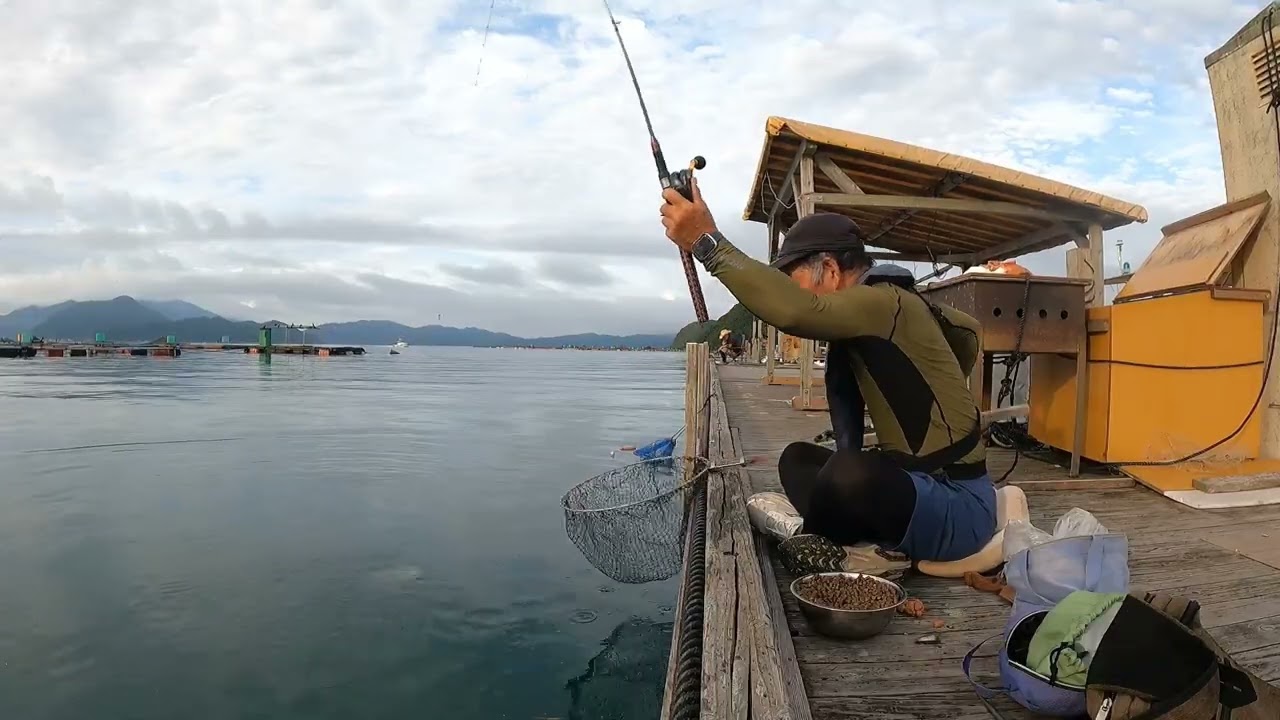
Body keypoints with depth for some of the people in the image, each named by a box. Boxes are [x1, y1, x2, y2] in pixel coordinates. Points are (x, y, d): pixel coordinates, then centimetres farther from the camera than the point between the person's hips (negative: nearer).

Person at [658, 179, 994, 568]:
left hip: (957, 510, -10)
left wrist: (708, 242, -32)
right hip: (917, 485, 10)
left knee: (847, 474, -34)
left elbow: (795, 311, -39)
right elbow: (970, 331, 28)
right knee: (798, 458, 16)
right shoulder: (874, 308, 10)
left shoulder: (885, 303, -18)